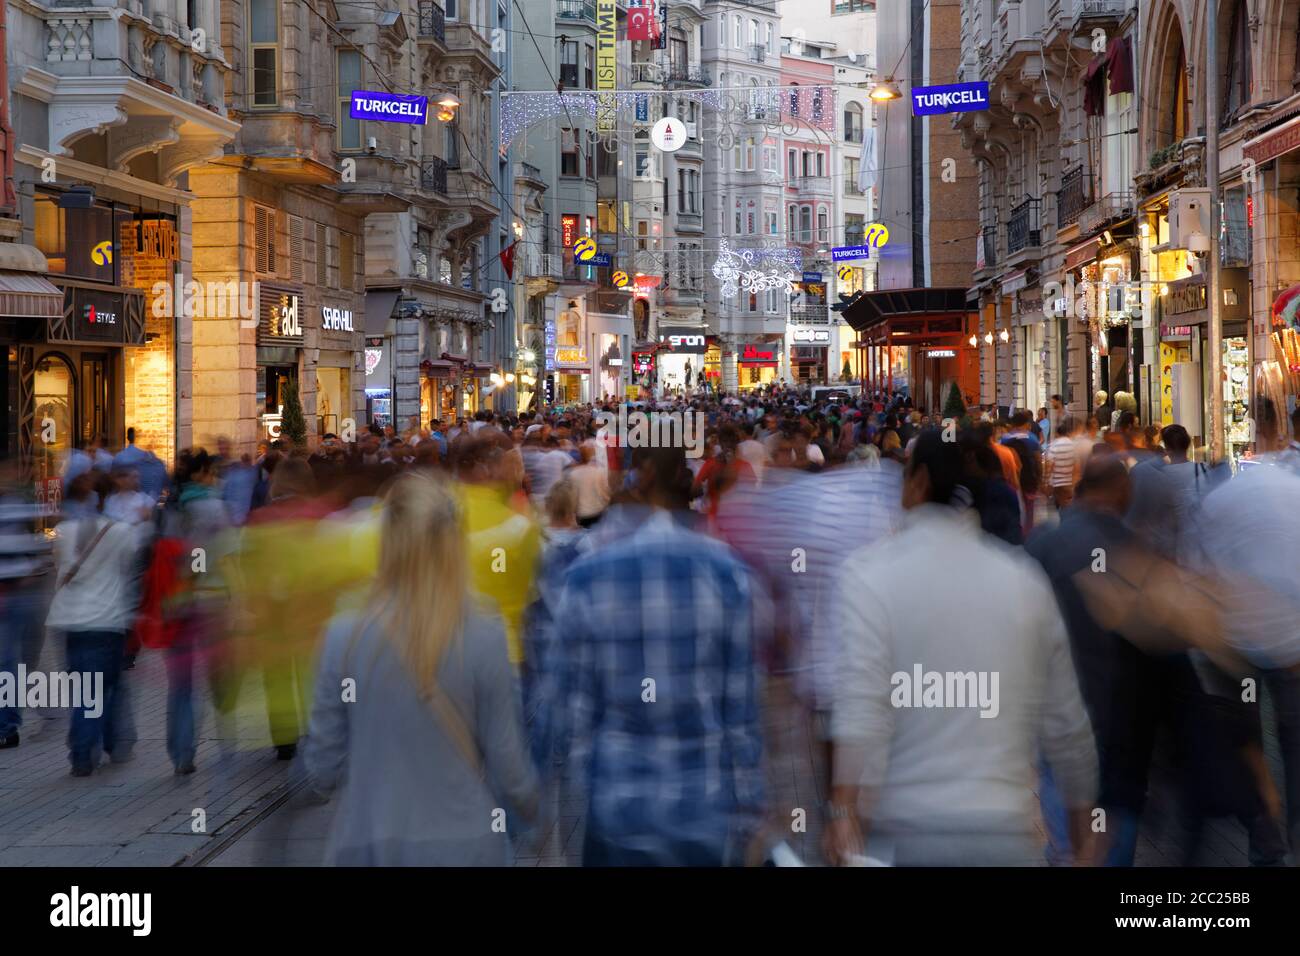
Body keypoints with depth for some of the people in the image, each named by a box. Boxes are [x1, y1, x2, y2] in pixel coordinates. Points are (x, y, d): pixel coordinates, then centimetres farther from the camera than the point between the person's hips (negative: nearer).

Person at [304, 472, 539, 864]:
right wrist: (528, 808, 16)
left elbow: (322, 769, -3)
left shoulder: (345, 636, -9)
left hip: (372, 843, 1)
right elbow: (507, 762, -5)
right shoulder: (484, 637, -12)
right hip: (463, 843, -1)